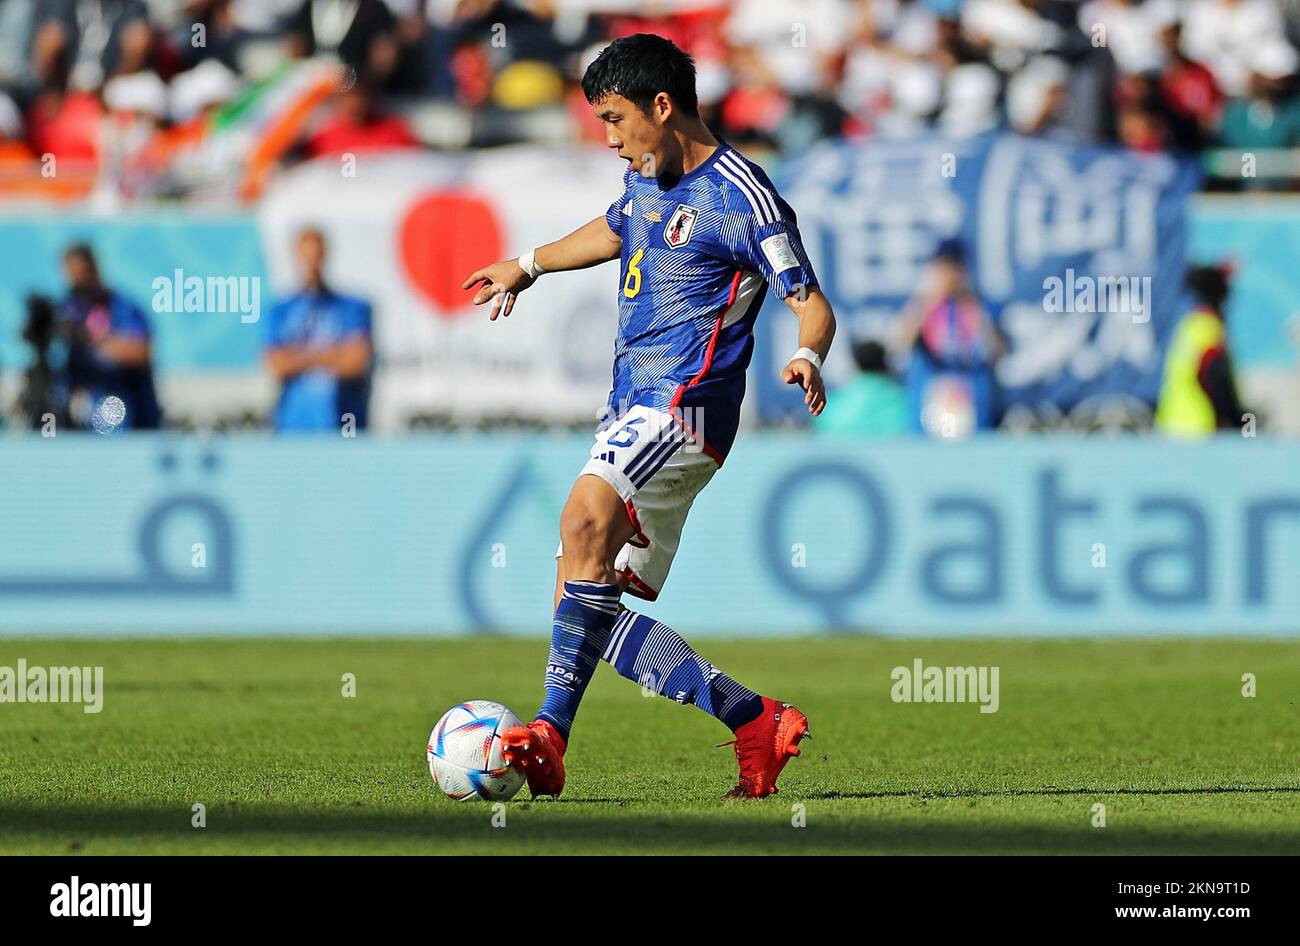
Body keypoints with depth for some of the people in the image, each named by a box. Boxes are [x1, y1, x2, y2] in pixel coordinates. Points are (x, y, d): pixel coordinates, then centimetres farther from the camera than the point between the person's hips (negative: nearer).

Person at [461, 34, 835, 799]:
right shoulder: (648, 177, 16)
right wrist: (527, 267, 51)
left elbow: (813, 305, -11)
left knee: (586, 520, -31)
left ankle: (552, 735, -34)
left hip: (683, 405, -10)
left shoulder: (740, 196, -10)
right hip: (633, 411, 10)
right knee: (589, 608, 2)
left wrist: (807, 356, -32)